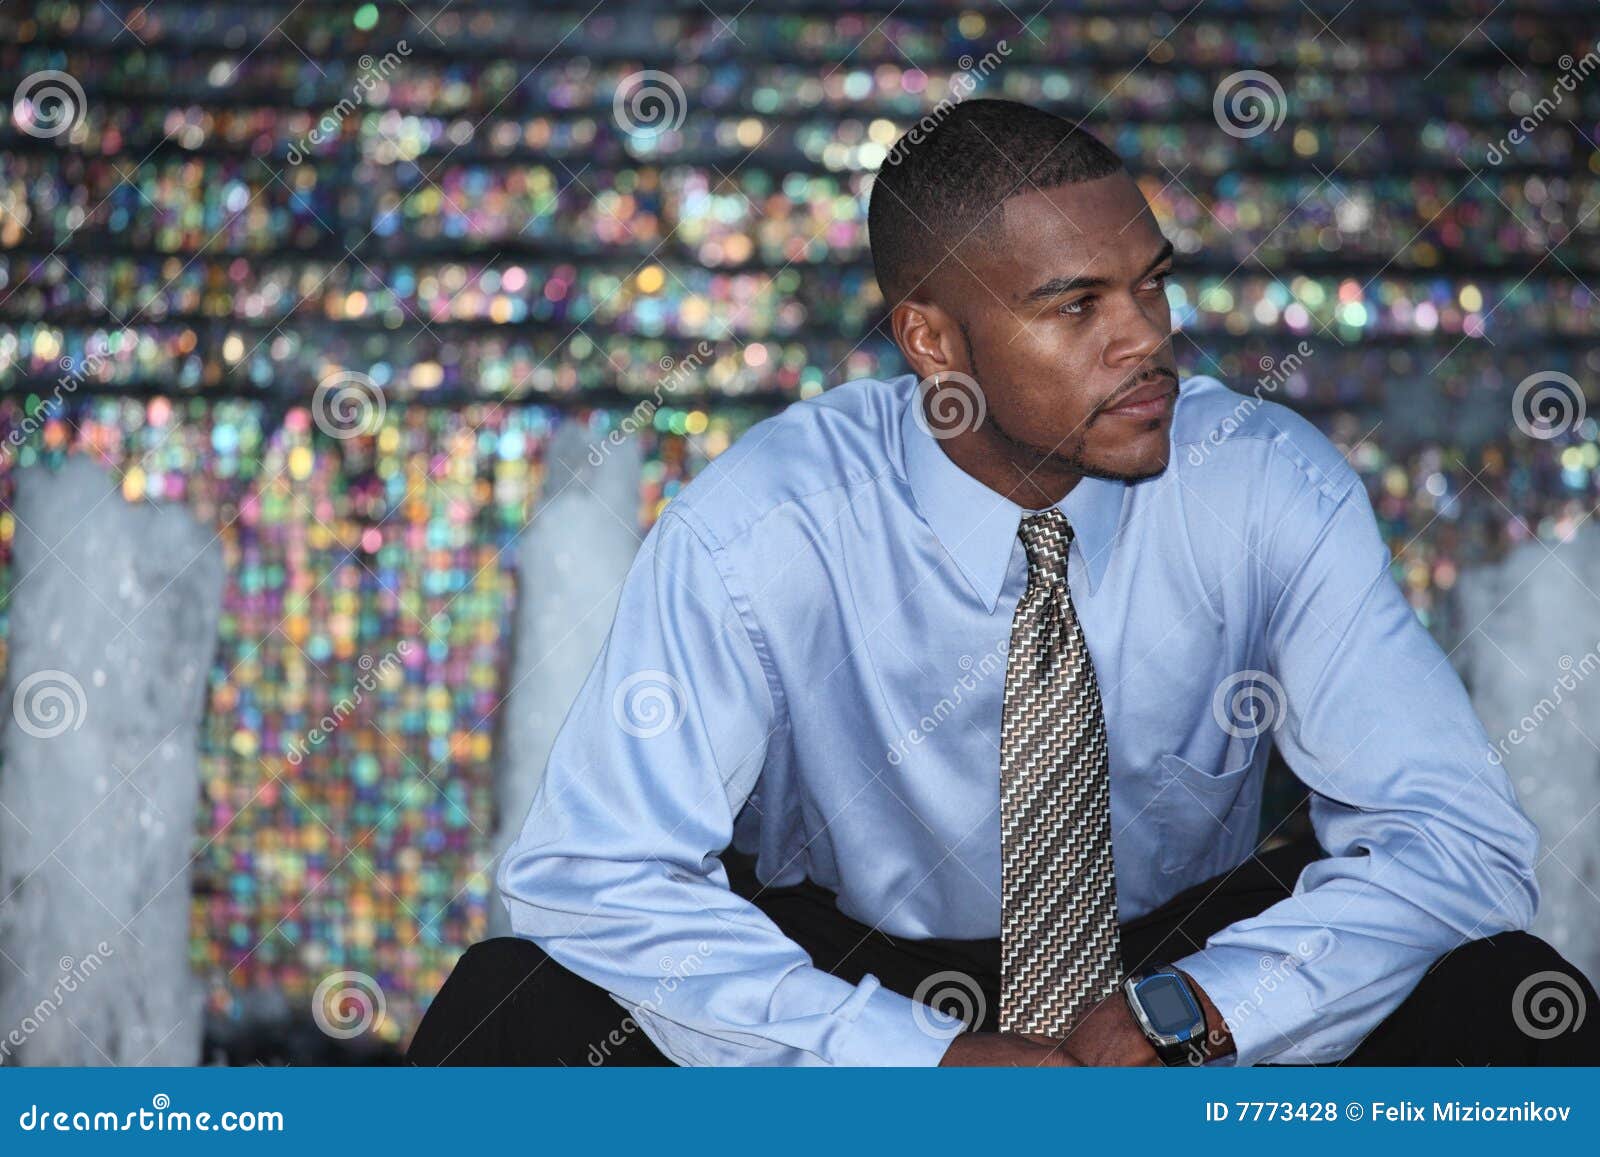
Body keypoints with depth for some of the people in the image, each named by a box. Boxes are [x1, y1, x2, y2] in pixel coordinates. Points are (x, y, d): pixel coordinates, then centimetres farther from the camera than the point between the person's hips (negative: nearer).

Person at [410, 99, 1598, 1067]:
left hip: (1195, 968, 1)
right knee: (503, 1027, -28)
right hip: (844, 967, -1)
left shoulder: (1270, 490, -17)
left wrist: (1177, 1021, -32)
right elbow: (587, 869, -25)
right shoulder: (758, 530, -21)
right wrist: (920, 1060, -34)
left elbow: (1460, 838, -19)